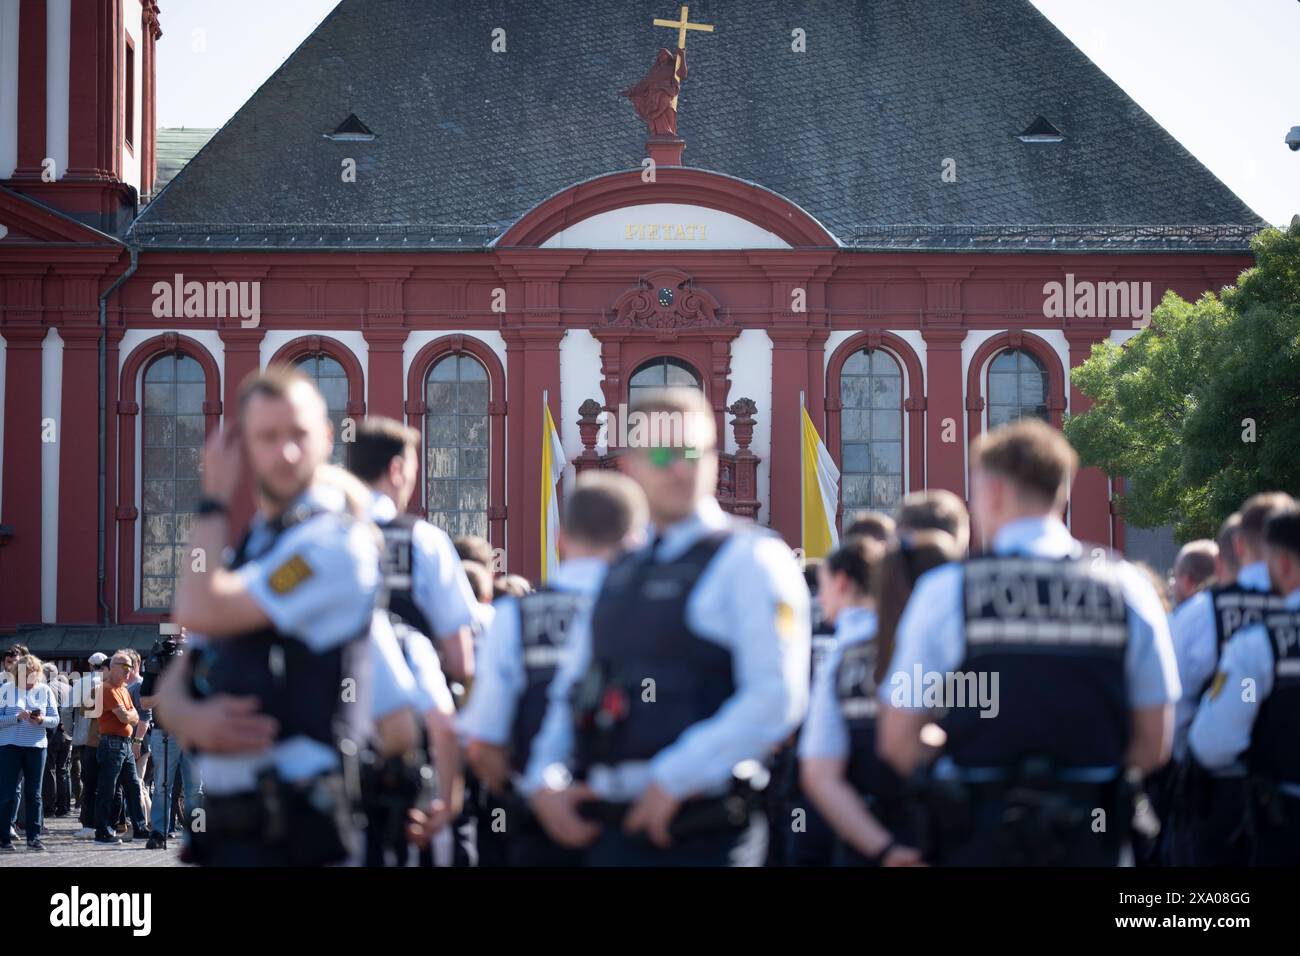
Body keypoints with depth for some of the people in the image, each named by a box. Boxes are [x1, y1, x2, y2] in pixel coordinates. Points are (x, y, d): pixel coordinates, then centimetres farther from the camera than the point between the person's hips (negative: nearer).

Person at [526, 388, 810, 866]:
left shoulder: (750, 560, -4)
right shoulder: (619, 578, 19)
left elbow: (777, 699, -15)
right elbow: (570, 692, 24)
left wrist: (674, 779, -17)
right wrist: (545, 781, 6)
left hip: (703, 837, -7)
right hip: (614, 827, 7)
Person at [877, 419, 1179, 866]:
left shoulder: (946, 589, -4)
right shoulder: (1127, 589, 1)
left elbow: (897, 742, -2)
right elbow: (1153, 746, 3)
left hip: (978, 840, -2)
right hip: (1088, 842, 2)